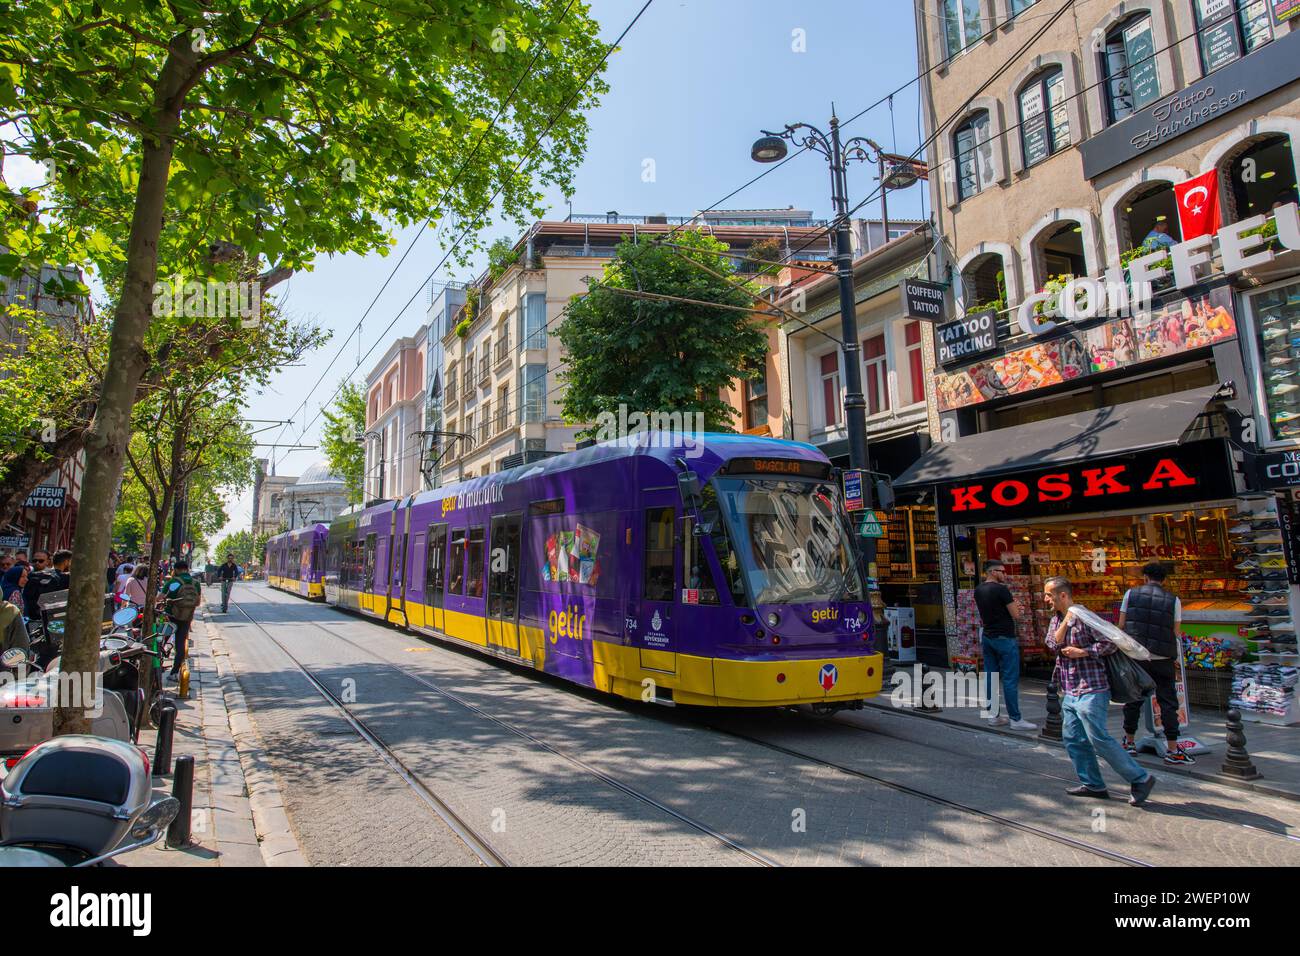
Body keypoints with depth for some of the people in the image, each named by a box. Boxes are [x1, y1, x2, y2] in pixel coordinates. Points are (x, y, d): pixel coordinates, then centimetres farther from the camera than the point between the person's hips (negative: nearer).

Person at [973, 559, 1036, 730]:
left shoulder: (978, 591, 7)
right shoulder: (1002, 590, -15)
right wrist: (1013, 601, 6)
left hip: (987, 637, 8)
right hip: (1004, 638, -8)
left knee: (990, 676, 9)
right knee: (1010, 679, -3)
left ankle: (994, 716, 14)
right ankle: (1015, 719, 0)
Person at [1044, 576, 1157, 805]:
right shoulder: (1056, 619, 12)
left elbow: (1111, 644, -16)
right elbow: (1054, 645, -5)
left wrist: (1082, 652, -17)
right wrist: (1067, 617, -9)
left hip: (1091, 690, -8)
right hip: (1069, 691, 8)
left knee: (1099, 739, -7)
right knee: (1073, 739, 8)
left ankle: (1140, 779, 7)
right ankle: (1093, 784, 18)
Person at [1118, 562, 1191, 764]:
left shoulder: (1131, 593, 2)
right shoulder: (1173, 600, 1)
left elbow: (1121, 626, 2)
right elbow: (1175, 633, 0)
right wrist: (1175, 659, 11)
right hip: (1162, 658, -1)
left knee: (1133, 698, 10)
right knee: (1168, 702, 4)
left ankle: (1129, 742, 19)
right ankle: (1173, 750, 4)